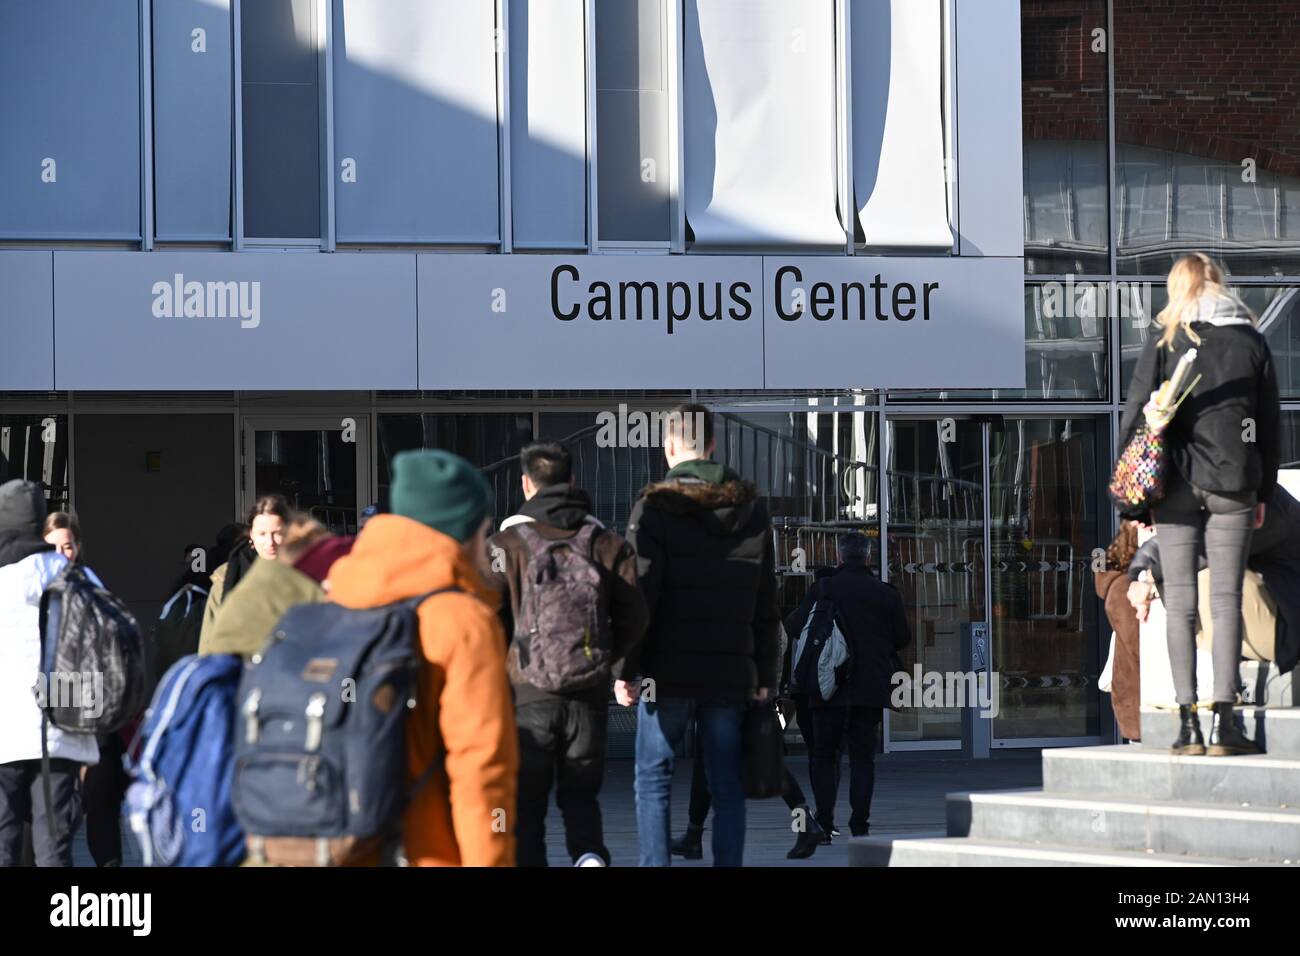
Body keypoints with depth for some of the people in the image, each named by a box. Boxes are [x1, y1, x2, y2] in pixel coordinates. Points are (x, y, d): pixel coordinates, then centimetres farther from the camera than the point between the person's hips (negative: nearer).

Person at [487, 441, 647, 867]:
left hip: (526, 692, -2)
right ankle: (589, 854, -14)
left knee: (525, 803, 7)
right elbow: (633, 618, 2)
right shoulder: (608, 543, 5)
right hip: (589, 695, 2)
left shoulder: (505, 545, -3)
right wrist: (619, 670, 17)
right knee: (580, 795, 13)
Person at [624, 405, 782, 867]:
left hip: (668, 672, -3)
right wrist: (767, 675, 13)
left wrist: (626, 667, -9)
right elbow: (766, 605, 10)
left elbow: (639, 594, -12)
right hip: (731, 672, 3)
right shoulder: (751, 510, 8)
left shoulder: (656, 508, -6)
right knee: (727, 785, 6)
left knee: (653, 778, 4)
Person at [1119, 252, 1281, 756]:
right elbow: (1269, 422, 10)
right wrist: (1263, 492, 17)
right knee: (1226, 600, 2)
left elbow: (1137, 412, -2)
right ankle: (1224, 723, -4)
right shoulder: (1251, 341, 6)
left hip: (1177, 485, -1)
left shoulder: (1165, 341, 0)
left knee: (1180, 603, 2)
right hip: (1233, 485, 1)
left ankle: (1188, 723, -3)